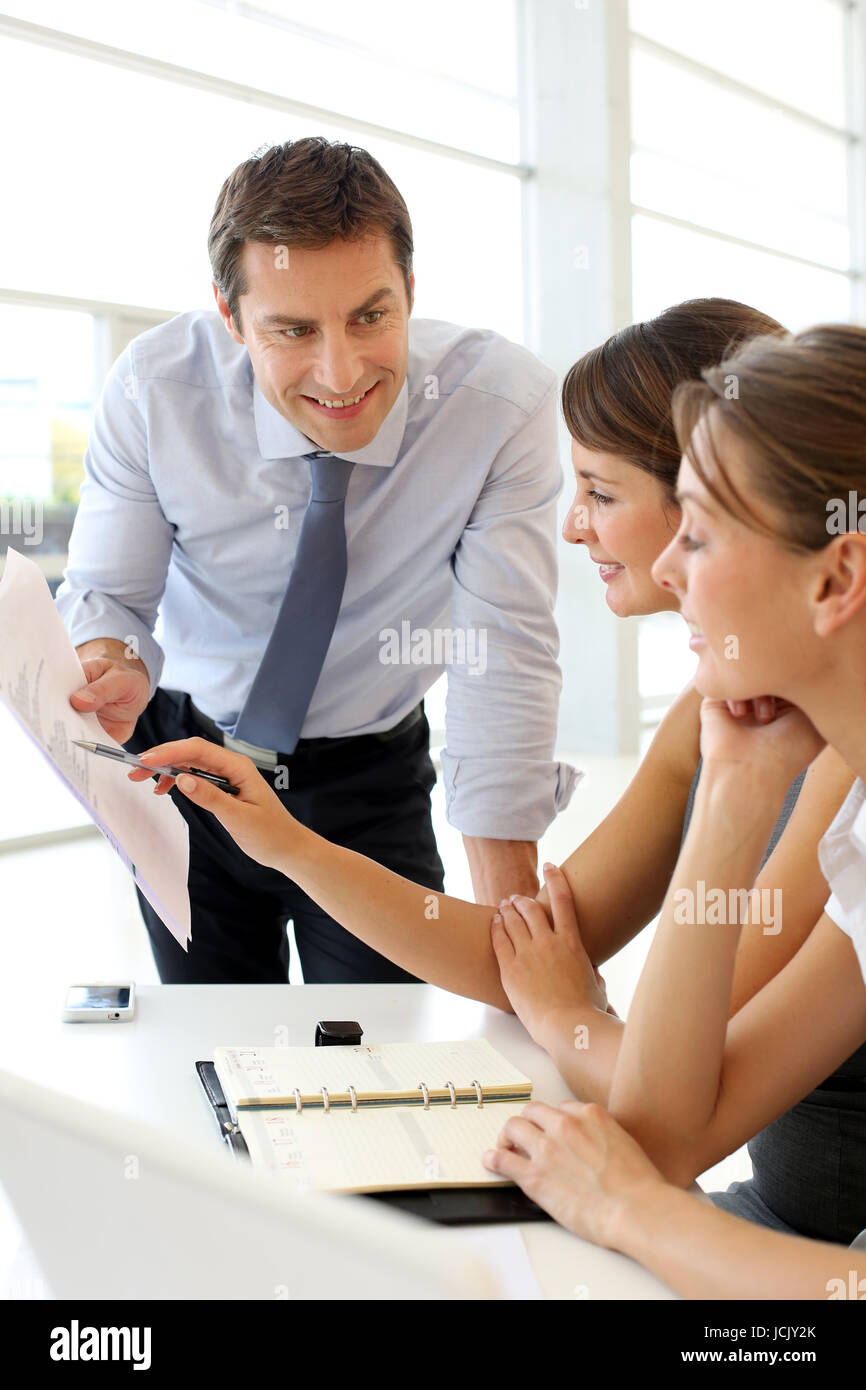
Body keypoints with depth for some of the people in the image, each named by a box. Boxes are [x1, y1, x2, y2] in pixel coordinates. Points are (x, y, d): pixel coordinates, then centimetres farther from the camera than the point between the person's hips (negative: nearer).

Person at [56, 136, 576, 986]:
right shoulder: (154, 387, -20)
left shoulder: (505, 399, -24)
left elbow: (504, 654, -25)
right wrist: (111, 668, -38)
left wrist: (506, 906, -30)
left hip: (370, 786, -1)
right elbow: (105, 590, -12)